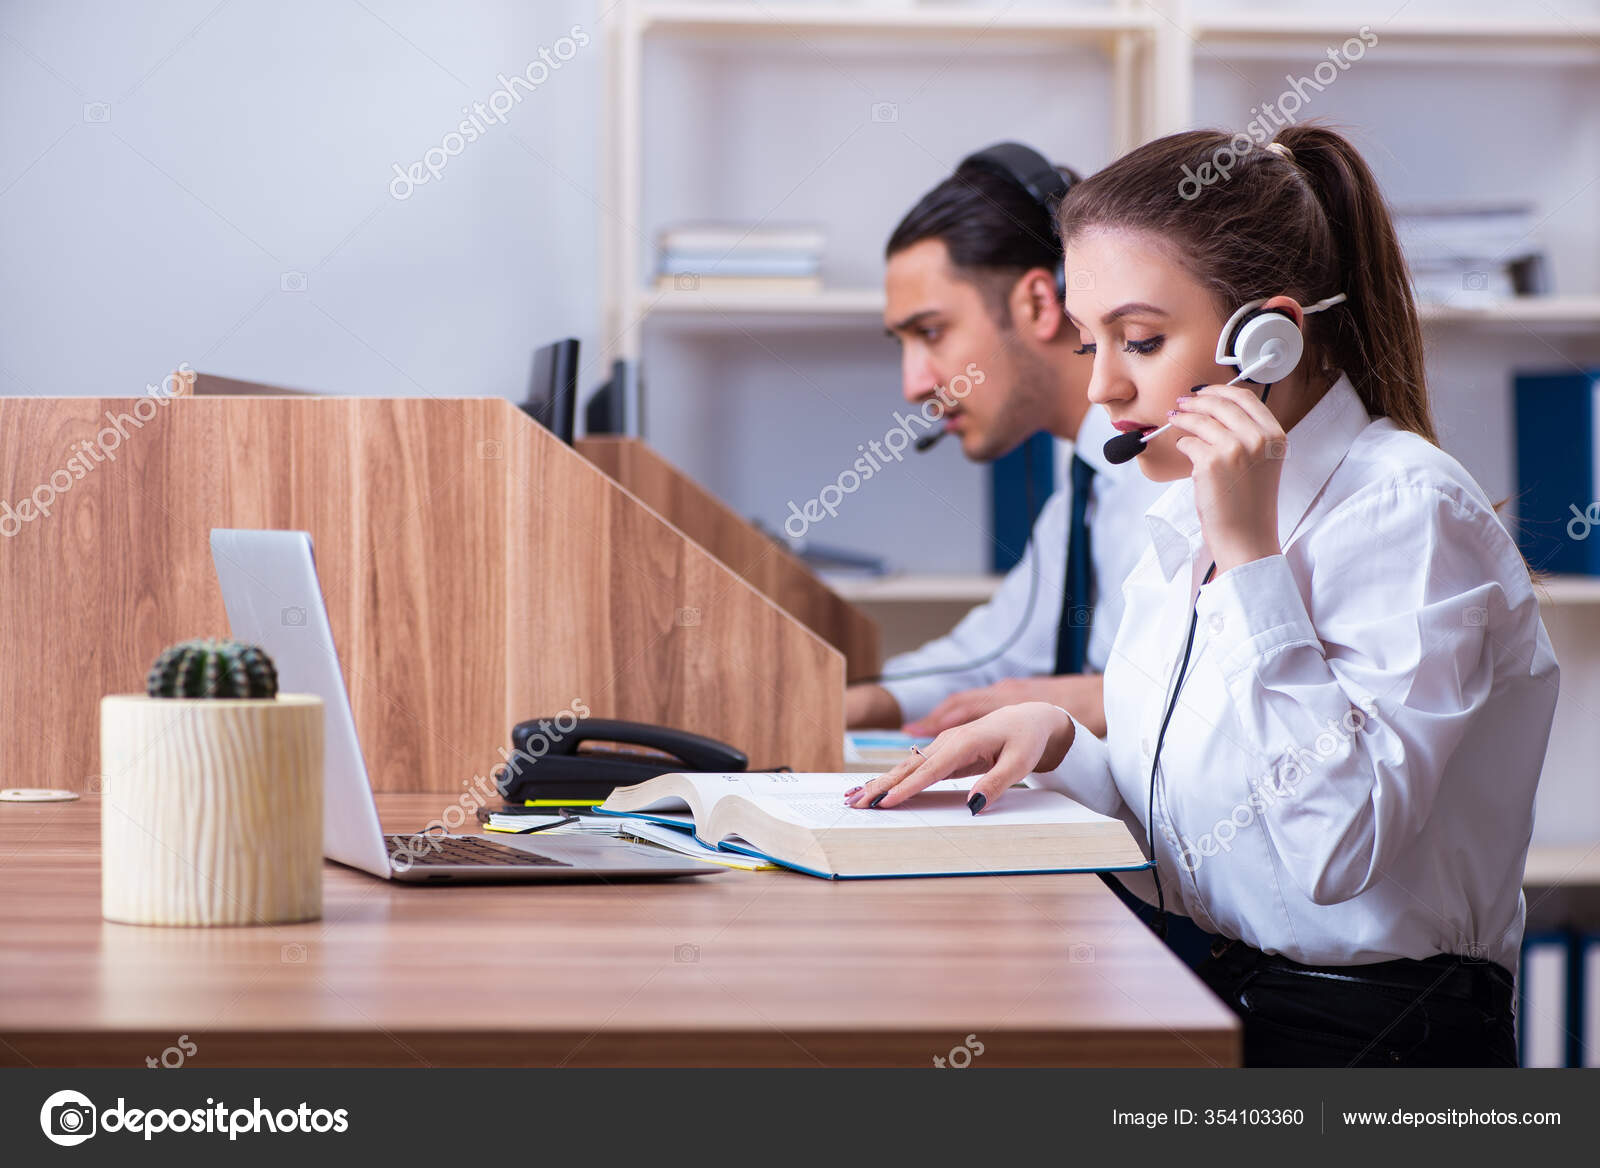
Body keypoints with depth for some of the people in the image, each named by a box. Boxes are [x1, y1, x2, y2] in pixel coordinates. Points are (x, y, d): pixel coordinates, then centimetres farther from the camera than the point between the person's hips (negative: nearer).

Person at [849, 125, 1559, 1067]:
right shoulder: (1185, 522, 10)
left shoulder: (1409, 511, -14)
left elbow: (1335, 854, -25)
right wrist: (1059, 743, -3)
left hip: (1376, 1047, -7)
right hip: (1208, 1005, 8)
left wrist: (1250, 556, -23)